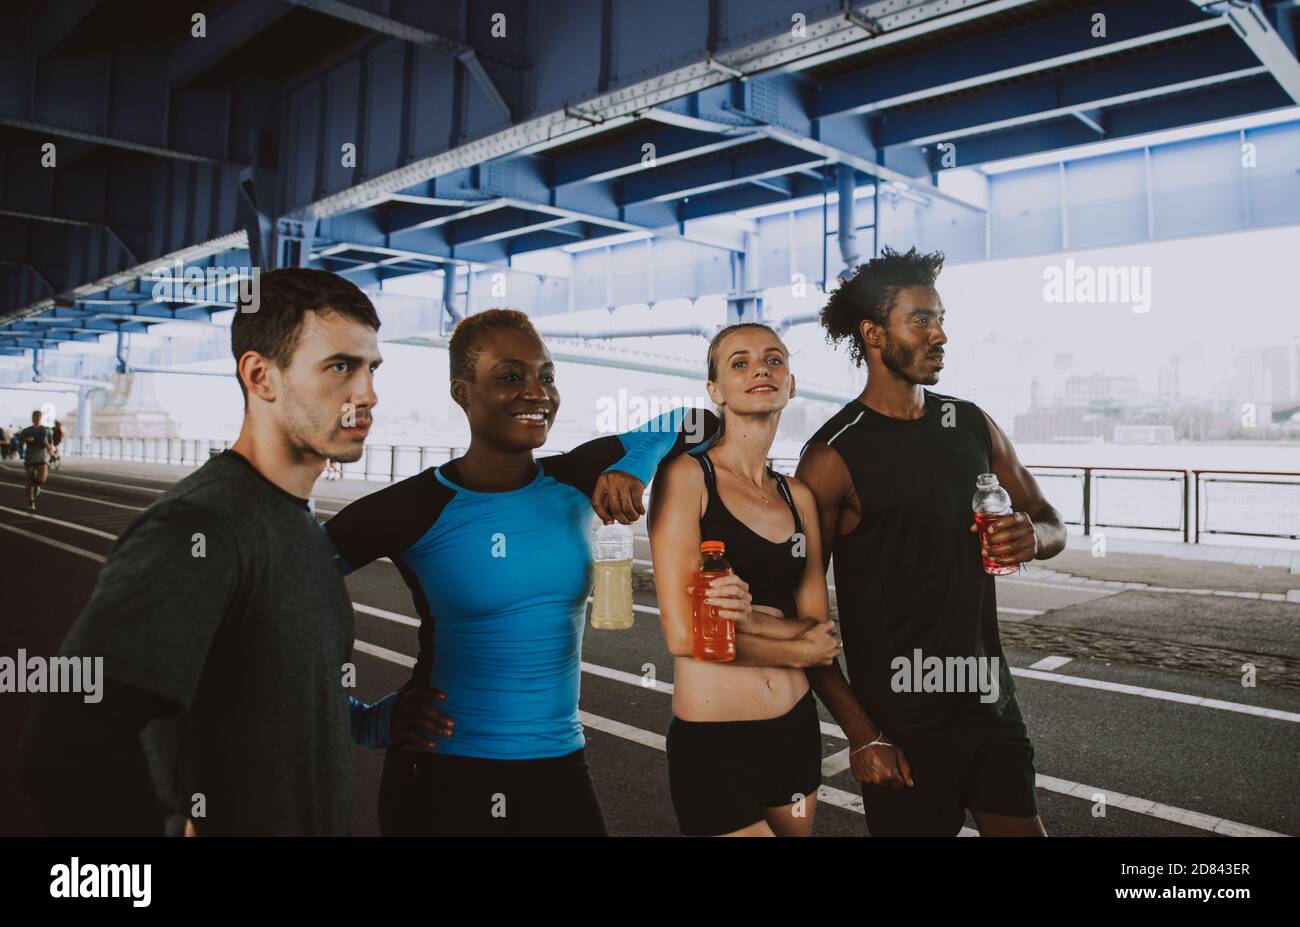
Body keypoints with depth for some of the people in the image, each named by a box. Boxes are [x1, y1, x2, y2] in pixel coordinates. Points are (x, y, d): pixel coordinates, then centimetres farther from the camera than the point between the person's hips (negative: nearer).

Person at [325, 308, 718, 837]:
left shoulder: (576, 484, -4)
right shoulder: (413, 510, -14)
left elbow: (697, 422, 5)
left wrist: (632, 468, -14)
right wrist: (373, 718, -7)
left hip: (561, 771, 4)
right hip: (440, 775, -3)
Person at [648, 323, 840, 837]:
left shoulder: (798, 496, 6)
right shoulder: (687, 474, -11)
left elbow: (820, 629, 1)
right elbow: (685, 635, -17)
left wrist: (754, 618, -20)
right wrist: (799, 651, -5)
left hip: (797, 730, 6)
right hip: (712, 744, -6)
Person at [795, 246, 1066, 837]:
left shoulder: (973, 426, 4)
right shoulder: (835, 456, -14)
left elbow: (1053, 526, 14)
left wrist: (1031, 537, -11)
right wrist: (861, 733, -14)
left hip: (990, 698, 5)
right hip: (900, 719, -5)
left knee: (1019, 826, 14)